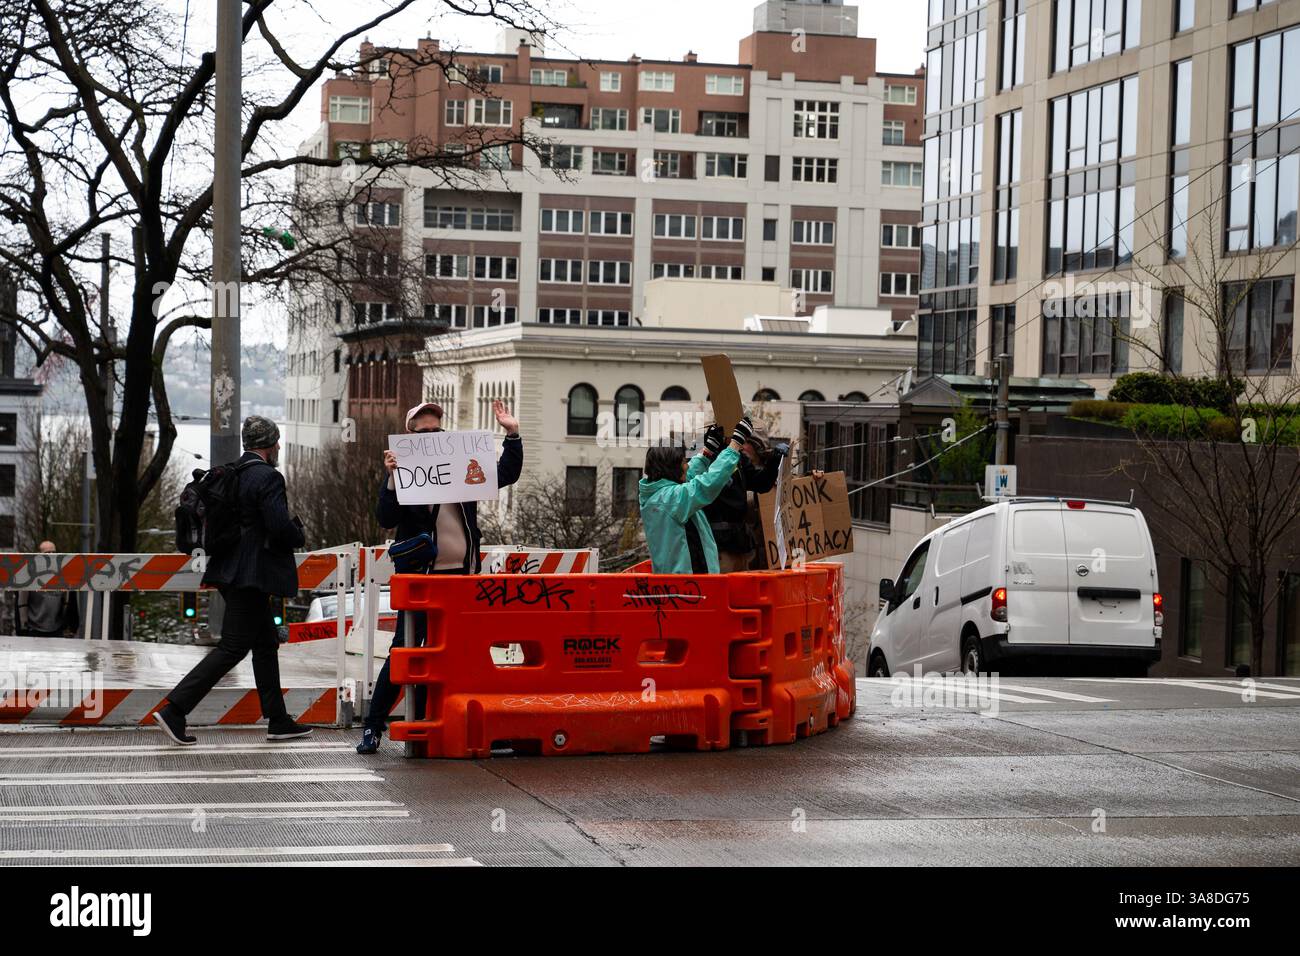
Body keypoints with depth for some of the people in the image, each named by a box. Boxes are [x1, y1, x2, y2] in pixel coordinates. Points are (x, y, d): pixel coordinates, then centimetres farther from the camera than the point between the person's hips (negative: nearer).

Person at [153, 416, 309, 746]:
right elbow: (281, 528, -23)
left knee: (266, 643, 15)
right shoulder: (267, 478, -15)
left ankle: (278, 721, 20)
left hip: (232, 571, 10)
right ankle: (173, 711, -10)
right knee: (233, 647, -6)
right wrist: (300, 537, 0)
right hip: (252, 576, -10)